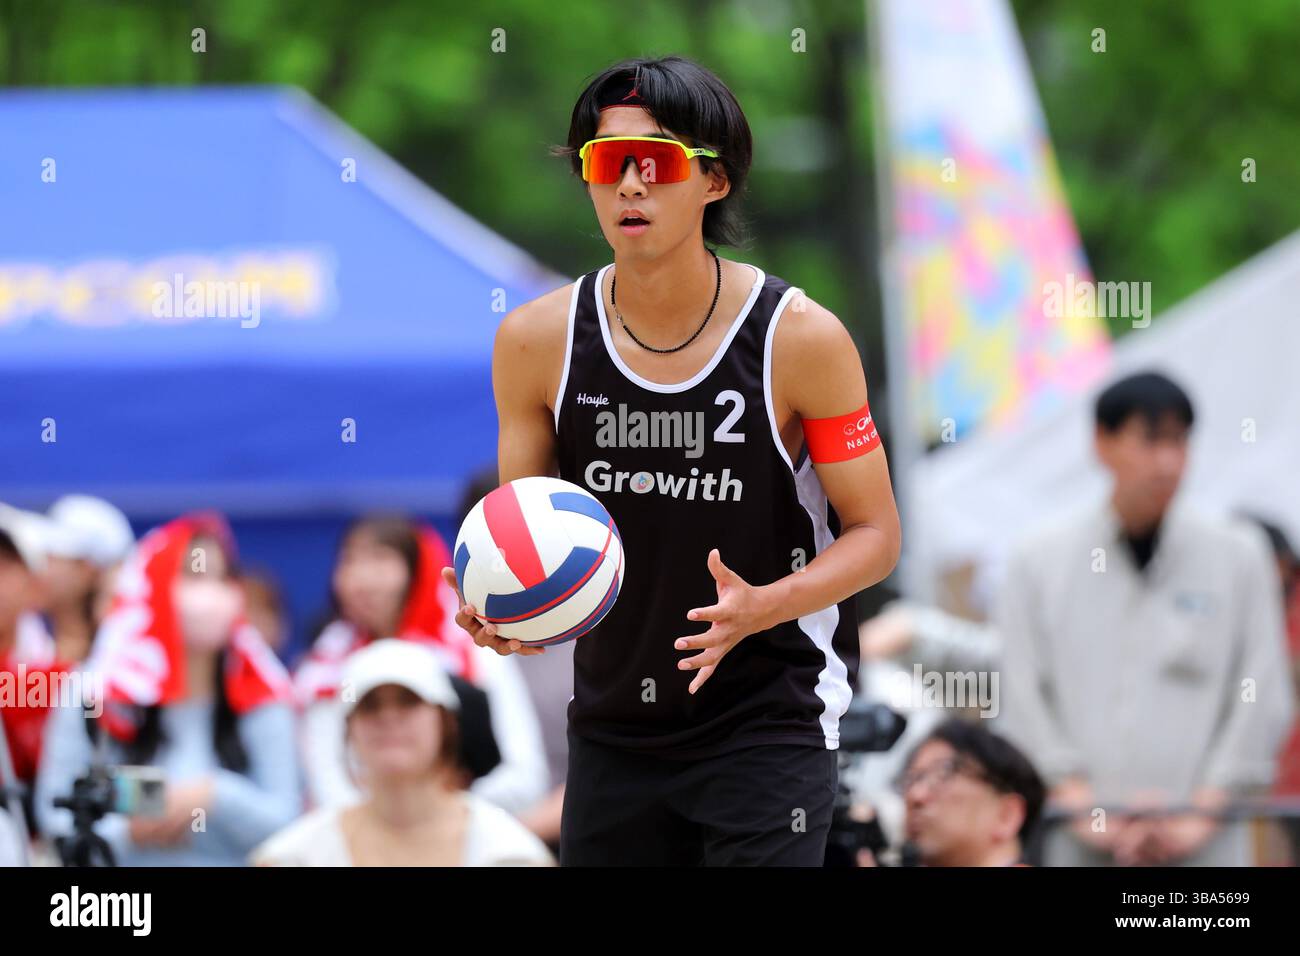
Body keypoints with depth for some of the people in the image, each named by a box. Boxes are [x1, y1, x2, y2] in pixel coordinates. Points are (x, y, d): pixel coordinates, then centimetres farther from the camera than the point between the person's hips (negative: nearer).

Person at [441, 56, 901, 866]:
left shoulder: (801, 338, -13)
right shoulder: (537, 342, -3)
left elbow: (875, 533, -7)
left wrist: (759, 609, -24)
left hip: (768, 724, -4)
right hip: (613, 728, 4)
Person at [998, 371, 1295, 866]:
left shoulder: (1239, 556, 7)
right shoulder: (1038, 560, 7)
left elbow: (1264, 701, 4)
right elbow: (1024, 700, 4)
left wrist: (1202, 814, -4)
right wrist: (1083, 807, -5)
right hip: (1083, 841, 0)